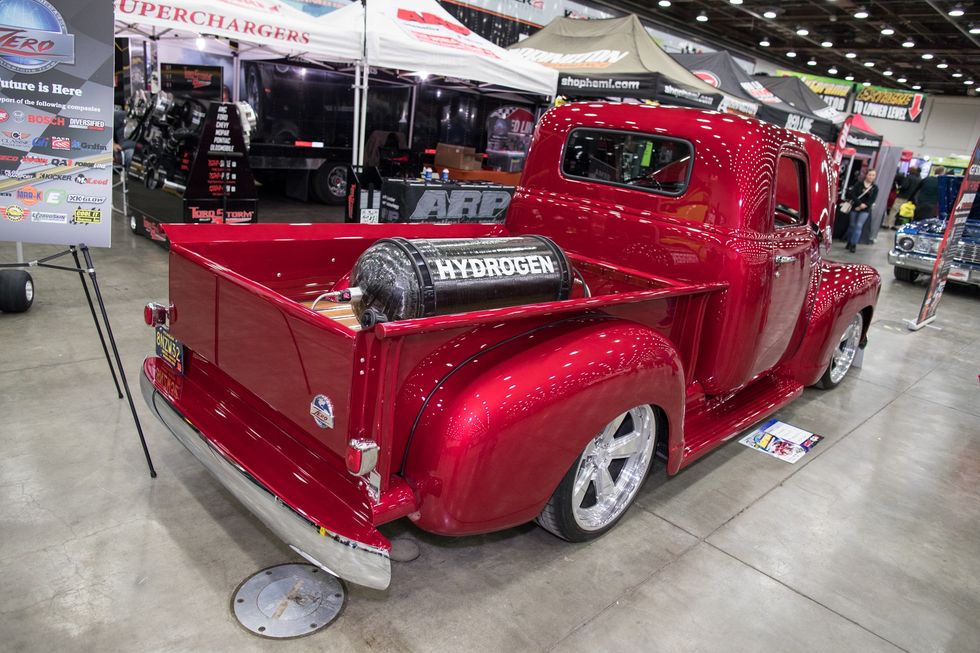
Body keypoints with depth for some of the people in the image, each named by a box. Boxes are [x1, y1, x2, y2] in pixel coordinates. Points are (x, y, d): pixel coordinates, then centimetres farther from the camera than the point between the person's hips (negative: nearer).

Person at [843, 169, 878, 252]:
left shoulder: (875, 187, 4)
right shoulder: (858, 183, -2)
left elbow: (872, 200, -4)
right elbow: (852, 194, -12)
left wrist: (864, 206, -17)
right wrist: (859, 203, -21)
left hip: (865, 210, 0)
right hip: (854, 207, 0)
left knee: (859, 226, -9)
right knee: (852, 225, 7)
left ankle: (854, 244, -9)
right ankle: (849, 243, 20)